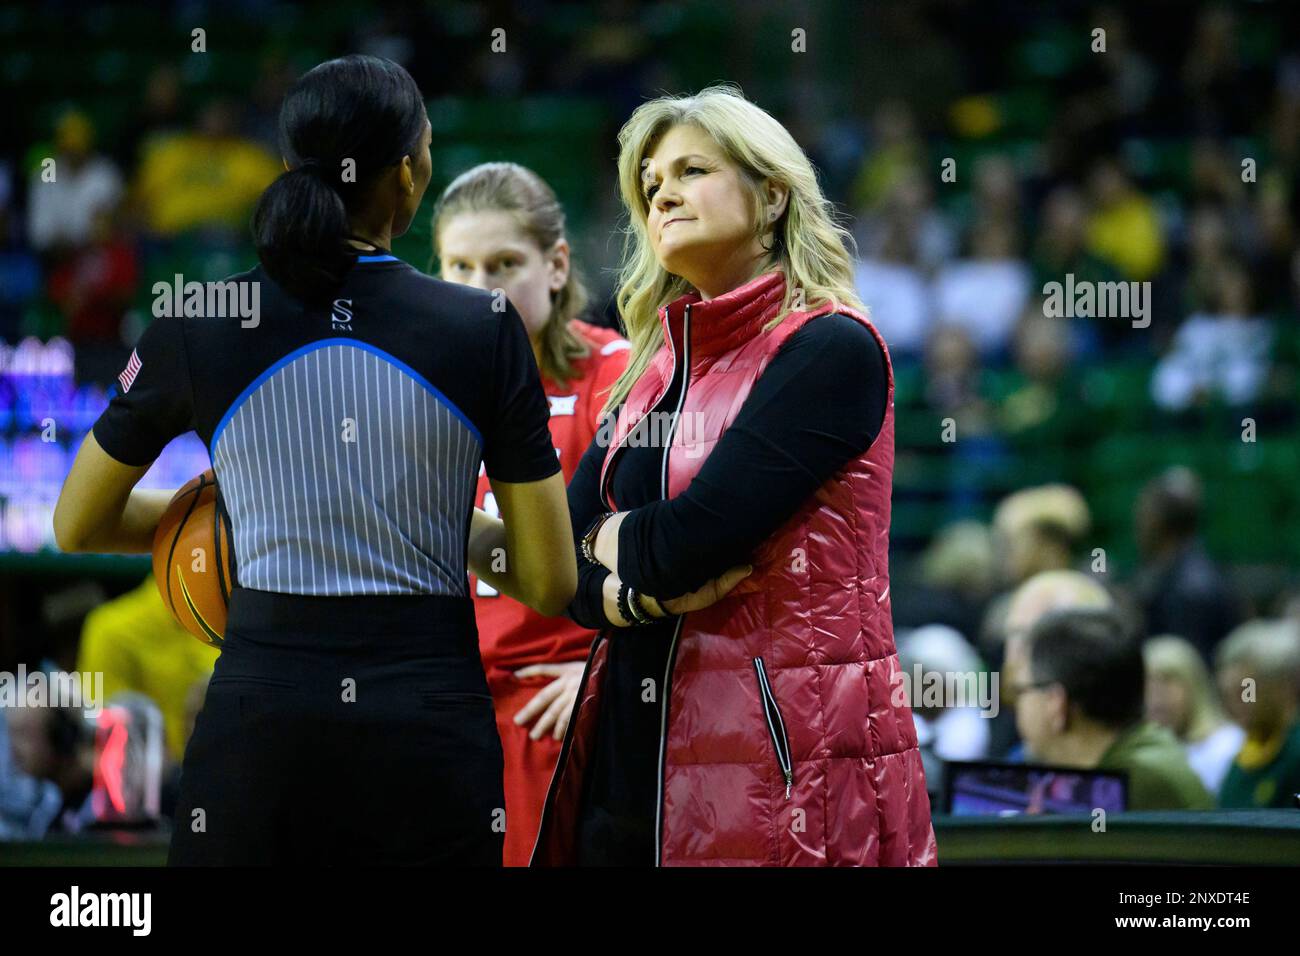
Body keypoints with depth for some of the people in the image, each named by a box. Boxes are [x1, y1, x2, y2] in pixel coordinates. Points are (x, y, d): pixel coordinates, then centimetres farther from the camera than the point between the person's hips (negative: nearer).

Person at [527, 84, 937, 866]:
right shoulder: (655, 370, 15)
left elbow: (693, 536, -17)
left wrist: (619, 540, 4)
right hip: (634, 754, 7)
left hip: (785, 753, -6)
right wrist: (639, 591, -13)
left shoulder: (831, 348, -7)